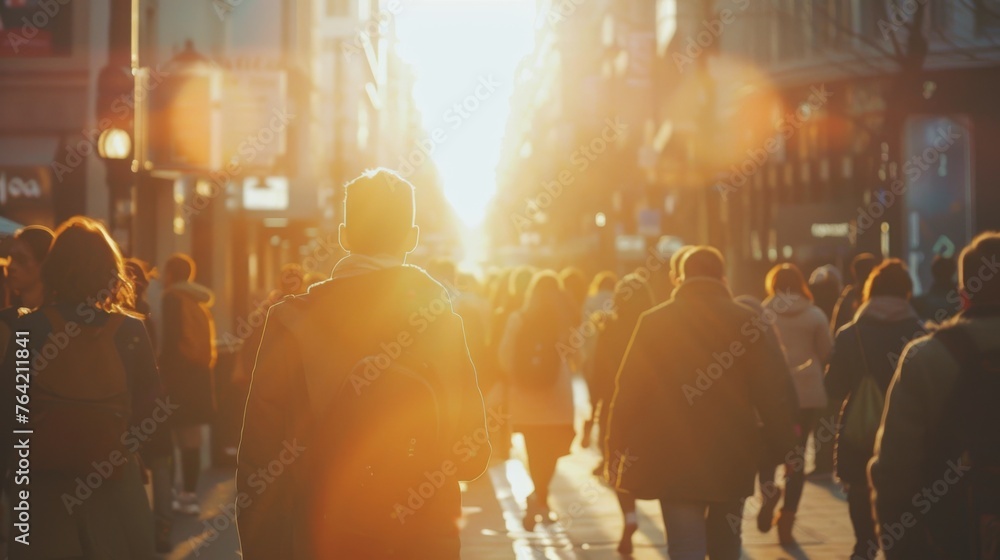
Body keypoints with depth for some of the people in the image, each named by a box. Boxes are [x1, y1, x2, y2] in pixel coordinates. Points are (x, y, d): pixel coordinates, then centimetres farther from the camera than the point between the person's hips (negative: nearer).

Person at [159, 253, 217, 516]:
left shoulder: (172, 298, -9)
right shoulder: (201, 301, 15)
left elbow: (171, 339, -16)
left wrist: (161, 370, -12)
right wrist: (205, 364, 17)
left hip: (180, 375, -8)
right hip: (199, 374, 8)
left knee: (185, 437, -7)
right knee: (191, 437, 10)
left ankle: (188, 495, -7)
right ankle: (189, 493, 12)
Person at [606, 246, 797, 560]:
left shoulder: (654, 322, -3)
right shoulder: (749, 322, -2)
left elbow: (629, 391, -2)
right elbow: (773, 392, -5)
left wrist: (617, 450, 6)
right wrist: (779, 446, 5)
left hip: (672, 460, -1)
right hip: (732, 461, 2)